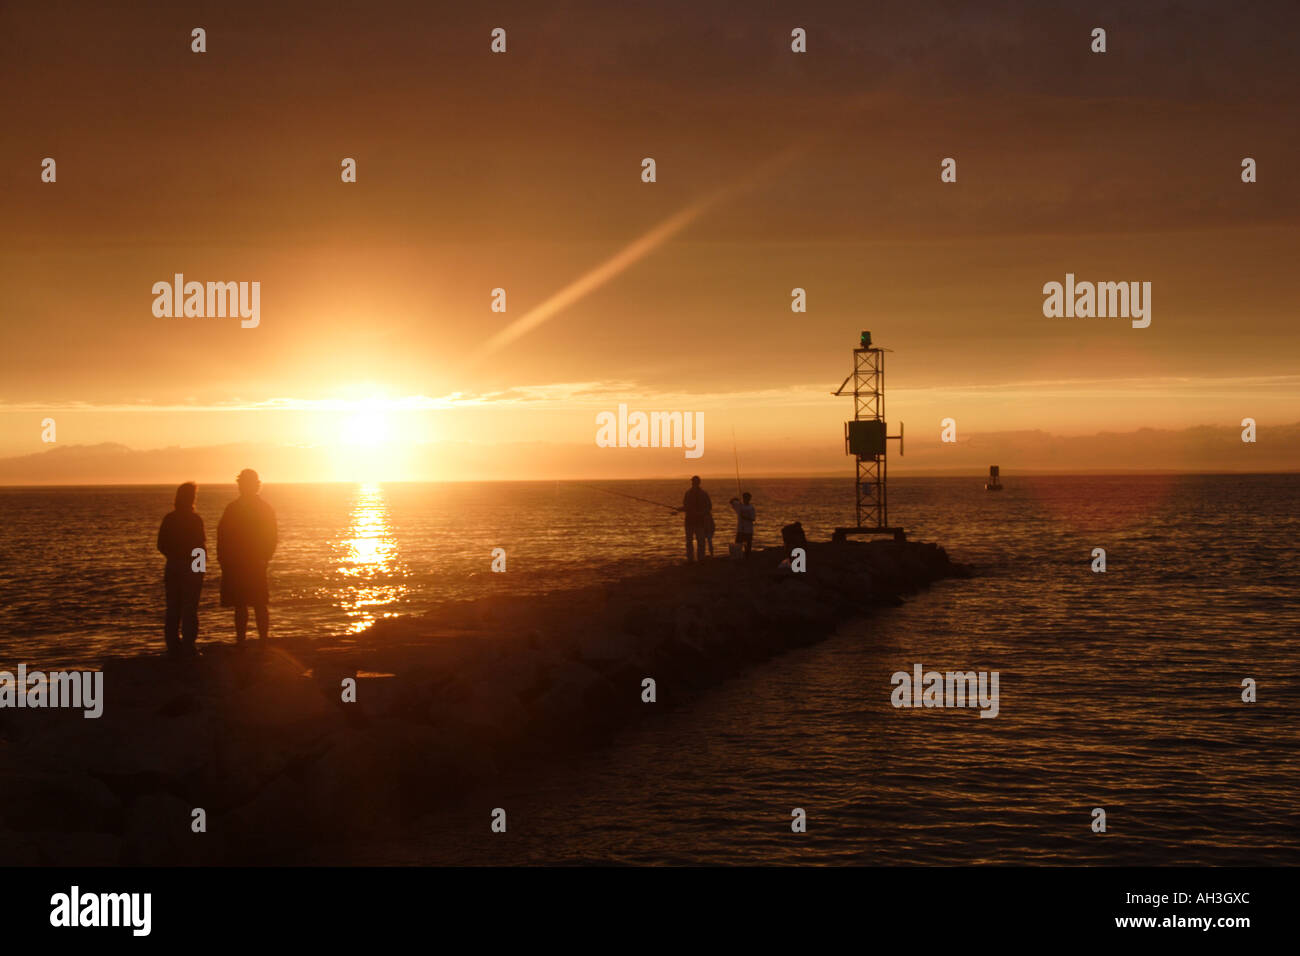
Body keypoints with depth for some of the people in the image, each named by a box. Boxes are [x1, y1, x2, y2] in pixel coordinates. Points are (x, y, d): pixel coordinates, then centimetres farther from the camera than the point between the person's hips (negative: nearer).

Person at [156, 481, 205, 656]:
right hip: (191, 569, -5)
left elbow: (161, 546, 5)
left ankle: (173, 647, 14)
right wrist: (203, 559, 8)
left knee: (173, 610, 11)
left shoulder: (168, 518, 1)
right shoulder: (194, 520, -14)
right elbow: (200, 545, -12)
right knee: (190, 610, 0)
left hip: (172, 569, 5)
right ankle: (188, 647, -1)